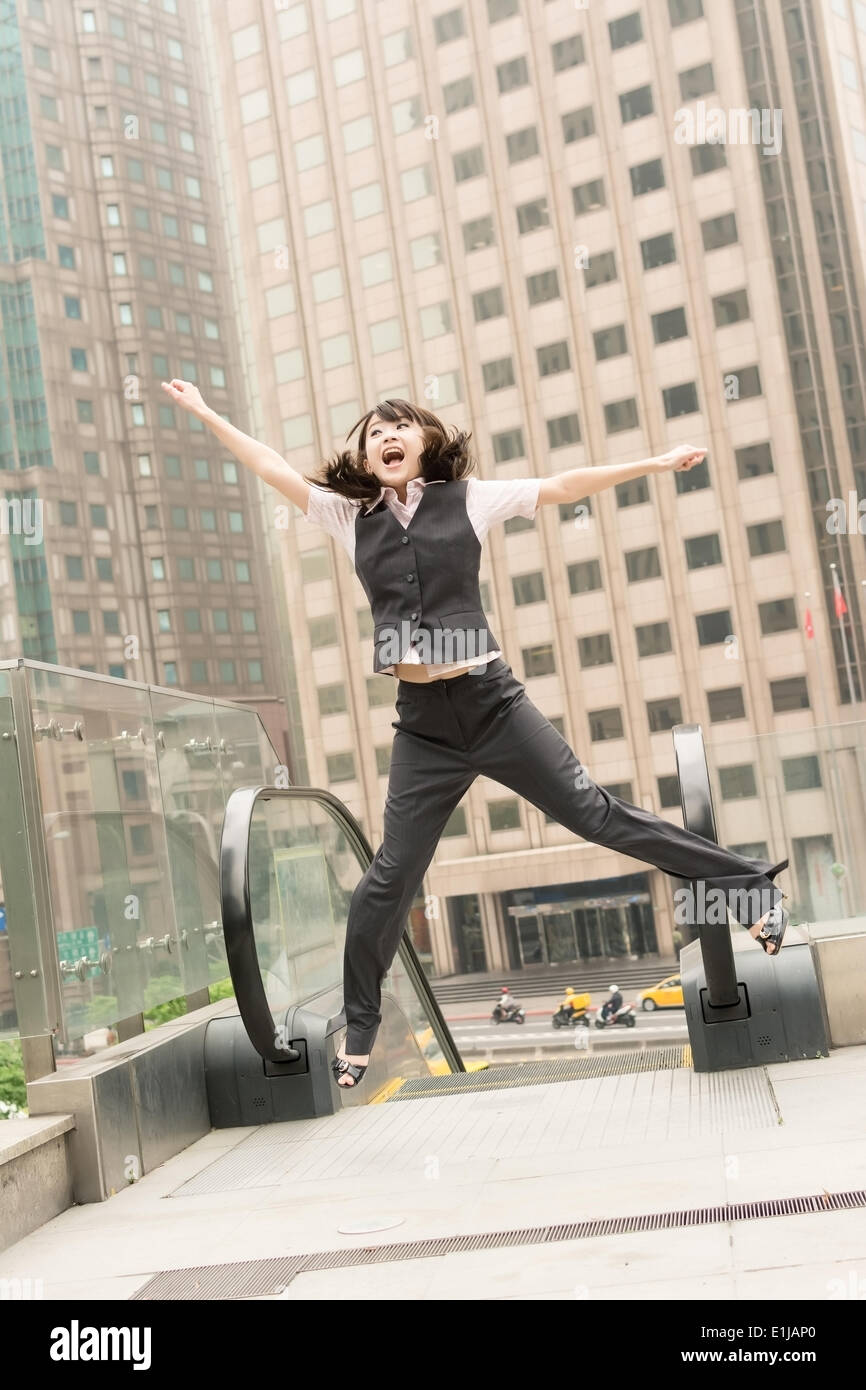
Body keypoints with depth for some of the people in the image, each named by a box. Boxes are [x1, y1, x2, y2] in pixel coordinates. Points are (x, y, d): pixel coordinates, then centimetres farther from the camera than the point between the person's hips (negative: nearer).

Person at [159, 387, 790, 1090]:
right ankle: (358, 1030, 20)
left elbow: (563, 486, 5)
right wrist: (206, 412, 16)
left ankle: (753, 886, 12)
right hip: (423, 724, 2)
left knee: (598, 813, -1)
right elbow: (273, 468, 14)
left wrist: (655, 462, 4)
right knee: (392, 875, 5)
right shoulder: (352, 516, 11)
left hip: (493, 703, -2)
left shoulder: (468, 499, 6)